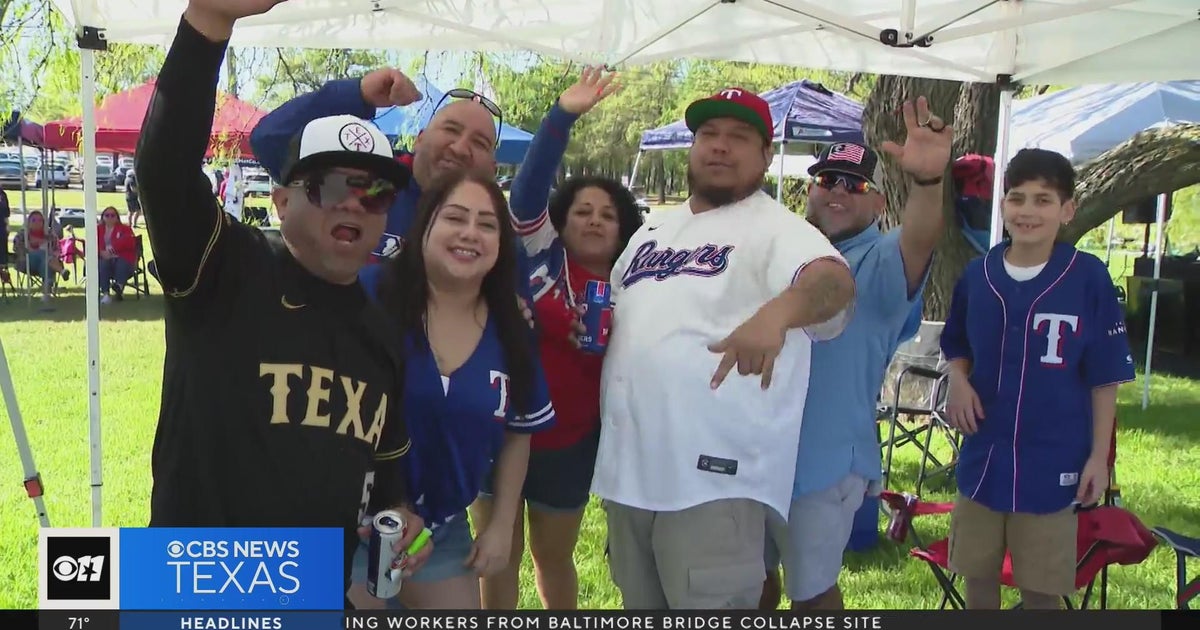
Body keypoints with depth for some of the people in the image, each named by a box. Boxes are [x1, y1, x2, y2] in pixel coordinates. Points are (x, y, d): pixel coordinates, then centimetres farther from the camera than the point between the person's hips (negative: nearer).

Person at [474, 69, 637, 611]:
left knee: (554, 555, 18)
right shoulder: (542, 252, -5)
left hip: (569, 441, 2)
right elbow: (528, 189, -21)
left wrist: (602, 351, -15)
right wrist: (563, 115, -29)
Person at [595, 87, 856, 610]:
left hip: (716, 476, -7)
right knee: (640, 606, 19)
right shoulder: (652, 230, 17)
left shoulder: (776, 228, -6)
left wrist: (777, 312, -48)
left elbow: (833, 281, -28)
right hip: (627, 468, 7)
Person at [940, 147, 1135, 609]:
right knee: (977, 572, 16)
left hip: (1052, 462, -3)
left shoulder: (1089, 278, -11)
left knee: (1041, 587, 9)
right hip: (983, 455, 3)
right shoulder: (977, 275, -1)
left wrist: (1099, 455, -7)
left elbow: (1105, 377, -6)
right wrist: (959, 381, -6)